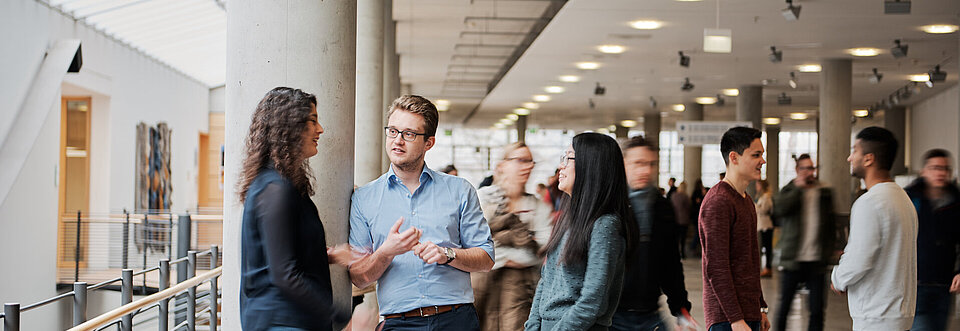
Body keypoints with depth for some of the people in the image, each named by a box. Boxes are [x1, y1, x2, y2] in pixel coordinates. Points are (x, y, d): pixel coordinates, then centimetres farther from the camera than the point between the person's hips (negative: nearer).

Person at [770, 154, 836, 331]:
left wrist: (829, 252, 7)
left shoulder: (825, 193, 10)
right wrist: (798, 188, -13)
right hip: (792, 260, -2)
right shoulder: (790, 191, 4)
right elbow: (779, 208, -19)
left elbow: (831, 226, 14)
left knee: (817, 309, 0)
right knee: (784, 305, 5)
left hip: (817, 262, 2)